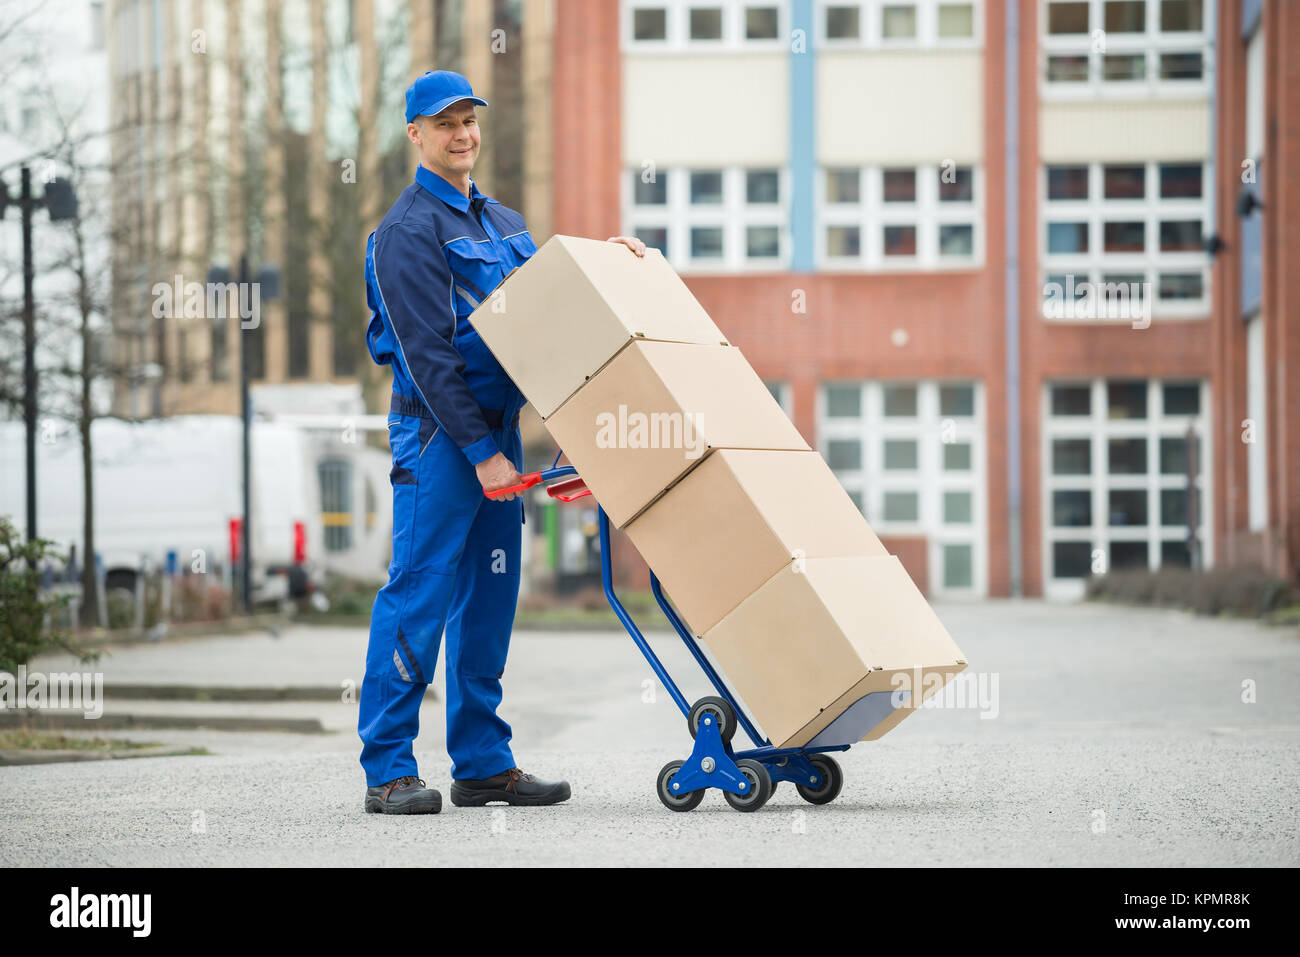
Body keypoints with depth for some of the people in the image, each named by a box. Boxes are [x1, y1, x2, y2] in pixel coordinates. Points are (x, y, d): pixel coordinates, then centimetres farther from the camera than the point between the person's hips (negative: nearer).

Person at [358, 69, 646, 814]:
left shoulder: (504, 222, 18)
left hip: (498, 426, 8)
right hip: (440, 432, -8)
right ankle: (389, 768, -7)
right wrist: (479, 450, -18)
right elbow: (428, 354, -15)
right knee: (418, 593, -9)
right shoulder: (408, 231, -9)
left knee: (489, 598, 9)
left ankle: (484, 764, 14)